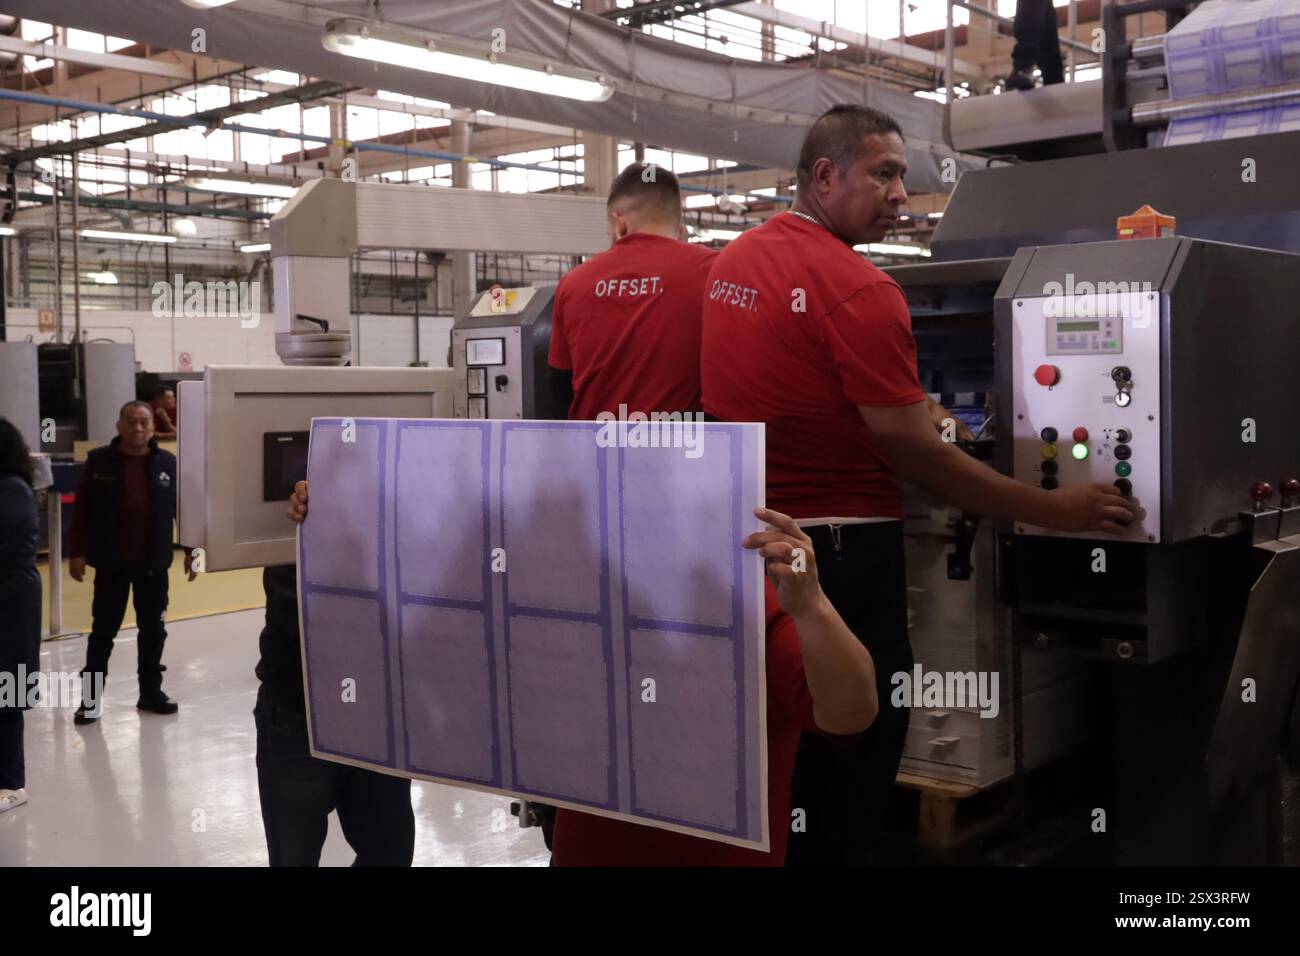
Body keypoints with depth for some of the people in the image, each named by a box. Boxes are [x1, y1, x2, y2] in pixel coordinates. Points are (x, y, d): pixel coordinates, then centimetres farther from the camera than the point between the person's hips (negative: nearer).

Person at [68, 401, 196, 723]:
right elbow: (81, 510, -3)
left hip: (153, 562, 2)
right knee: (103, 630, 5)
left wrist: (190, 549, 3)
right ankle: (91, 697, 13)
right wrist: (76, 552, -7)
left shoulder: (167, 462, 1)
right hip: (111, 562, -2)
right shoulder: (99, 461, -4)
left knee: (153, 629, 10)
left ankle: (151, 691, 22)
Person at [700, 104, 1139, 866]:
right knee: (853, 749, 6)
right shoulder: (858, 287, -19)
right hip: (837, 548, -8)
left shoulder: (731, 264, 7)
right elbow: (915, 456, -19)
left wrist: (899, 412, 20)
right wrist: (1054, 510, -12)